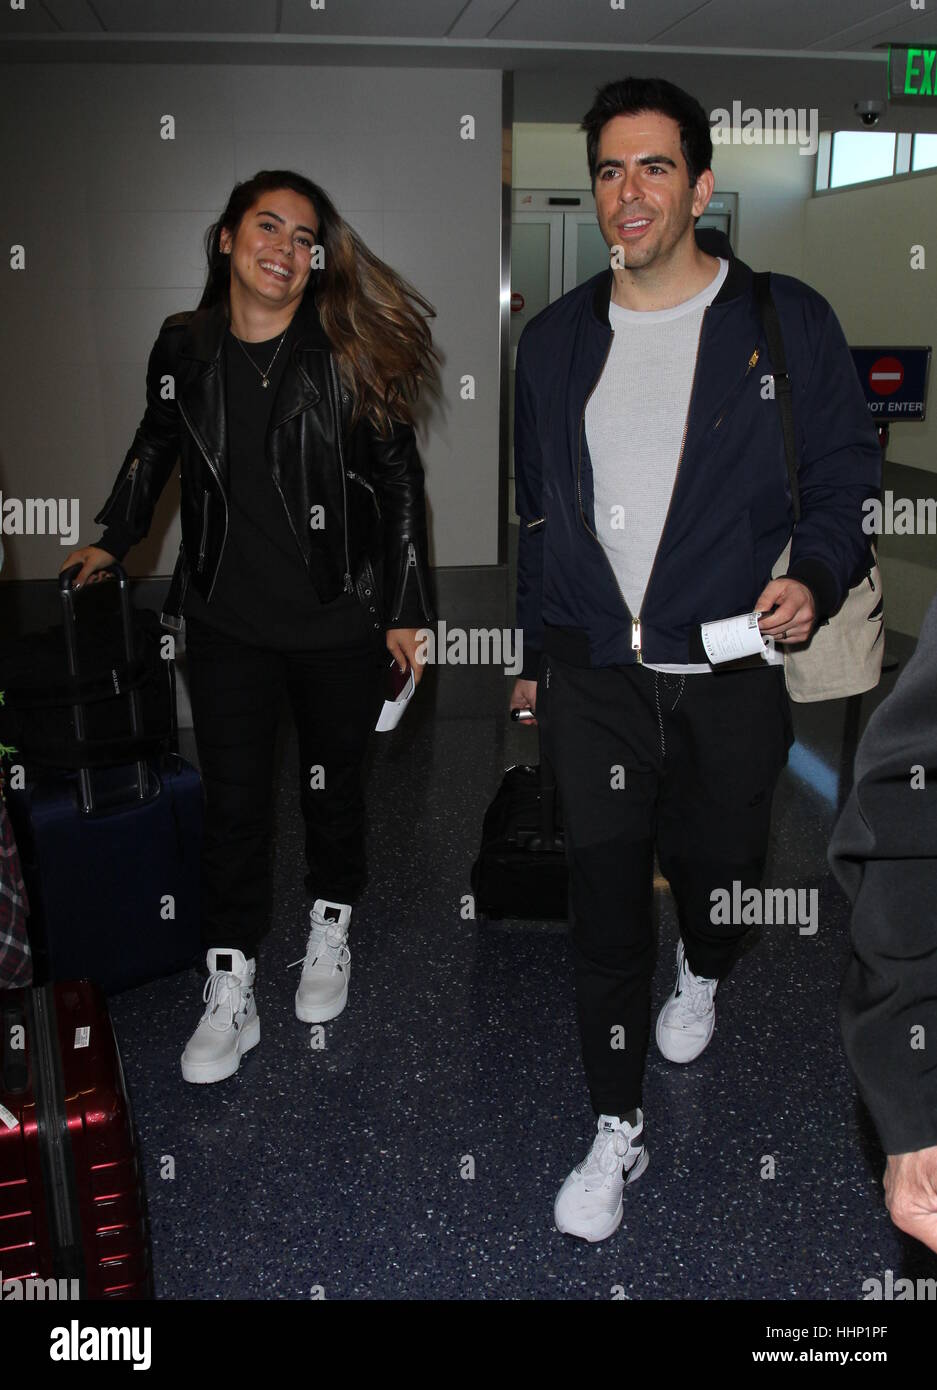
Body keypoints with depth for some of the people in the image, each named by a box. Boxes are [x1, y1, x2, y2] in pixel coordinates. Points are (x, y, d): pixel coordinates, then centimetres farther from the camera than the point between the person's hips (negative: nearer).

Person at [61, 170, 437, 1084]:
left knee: (332, 786, 14)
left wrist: (406, 608, -6)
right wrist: (114, 538, 15)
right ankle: (229, 993, 18)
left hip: (340, 622, -2)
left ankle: (330, 930, 39)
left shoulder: (348, 352, -8)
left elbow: (399, 480, -5)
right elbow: (156, 446, 19)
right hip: (228, 622, 2)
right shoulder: (184, 348, 0)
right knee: (232, 804, 6)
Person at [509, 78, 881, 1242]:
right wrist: (533, 652, 17)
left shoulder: (787, 324, -1)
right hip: (592, 678, 2)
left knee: (719, 868, 16)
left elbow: (846, 472, 2)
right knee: (603, 904, 2)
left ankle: (701, 976, 55)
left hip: (733, 677, -1)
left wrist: (816, 576, -18)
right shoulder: (554, 341, 8)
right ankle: (616, 1133, 20)